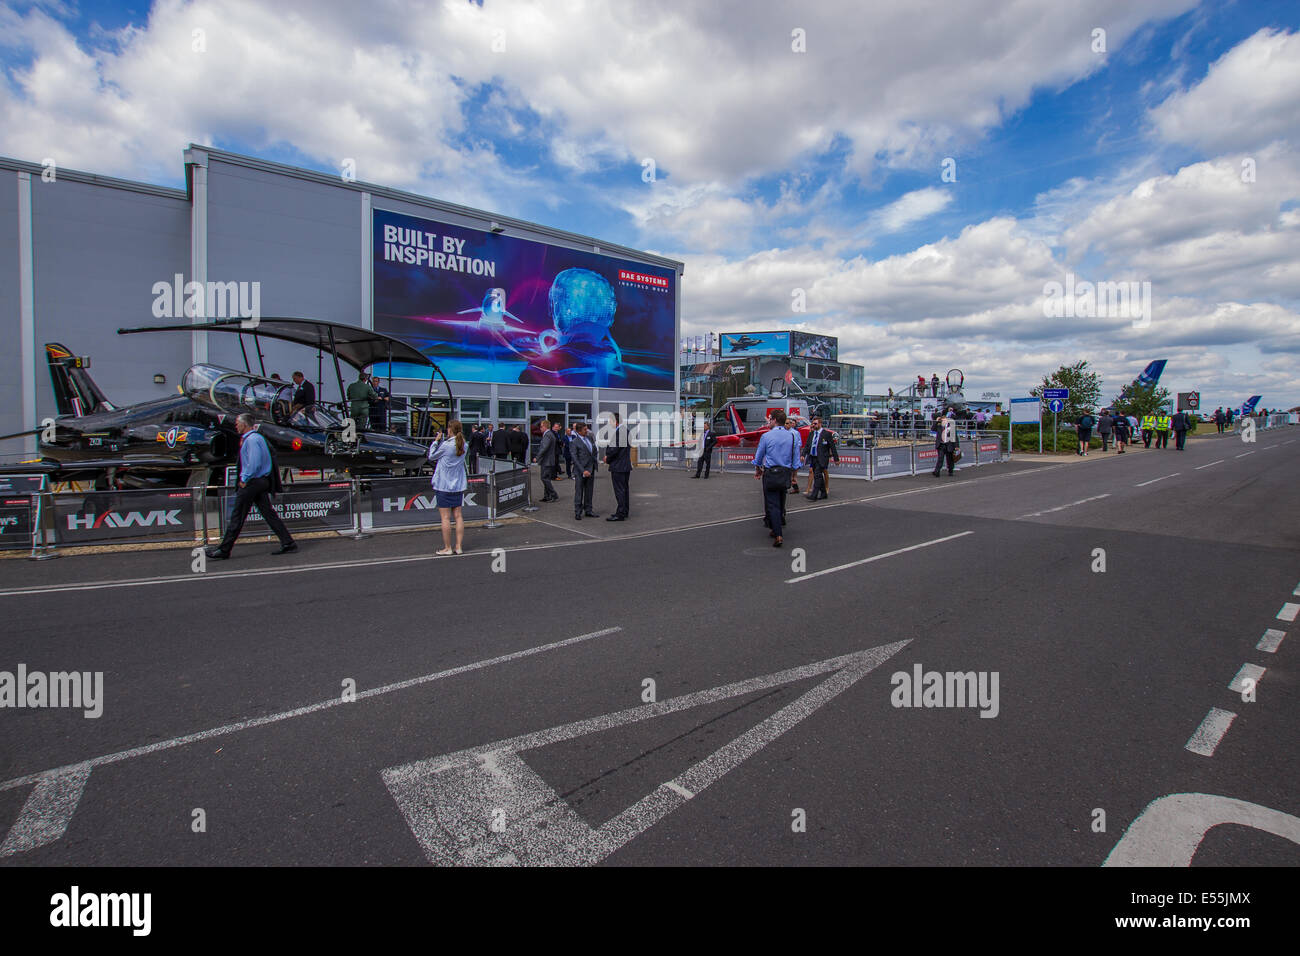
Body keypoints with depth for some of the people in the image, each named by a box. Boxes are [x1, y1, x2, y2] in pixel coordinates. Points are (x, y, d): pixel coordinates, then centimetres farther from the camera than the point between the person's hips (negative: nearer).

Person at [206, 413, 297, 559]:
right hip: (262, 481, 10)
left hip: (252, 482, -10)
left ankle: (223, 550, 7)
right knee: (268, 513, 7)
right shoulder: (257, 437, 16)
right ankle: (287, 543, 3)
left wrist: (244, 479, -15)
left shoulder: (251, 439, -15)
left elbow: (254, 463, -23)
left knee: (237, 516, -1)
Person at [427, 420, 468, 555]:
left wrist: (436, 440, 7)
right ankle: (458, 547, 11)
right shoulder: (464, 446, 2)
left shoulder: (446, 445, -16)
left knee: (445, 517, 0)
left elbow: (431, 456, -1)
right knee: (458, 516, 9)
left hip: (444, 485, -6)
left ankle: (447, 548, 5)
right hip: (458, 485, 6)